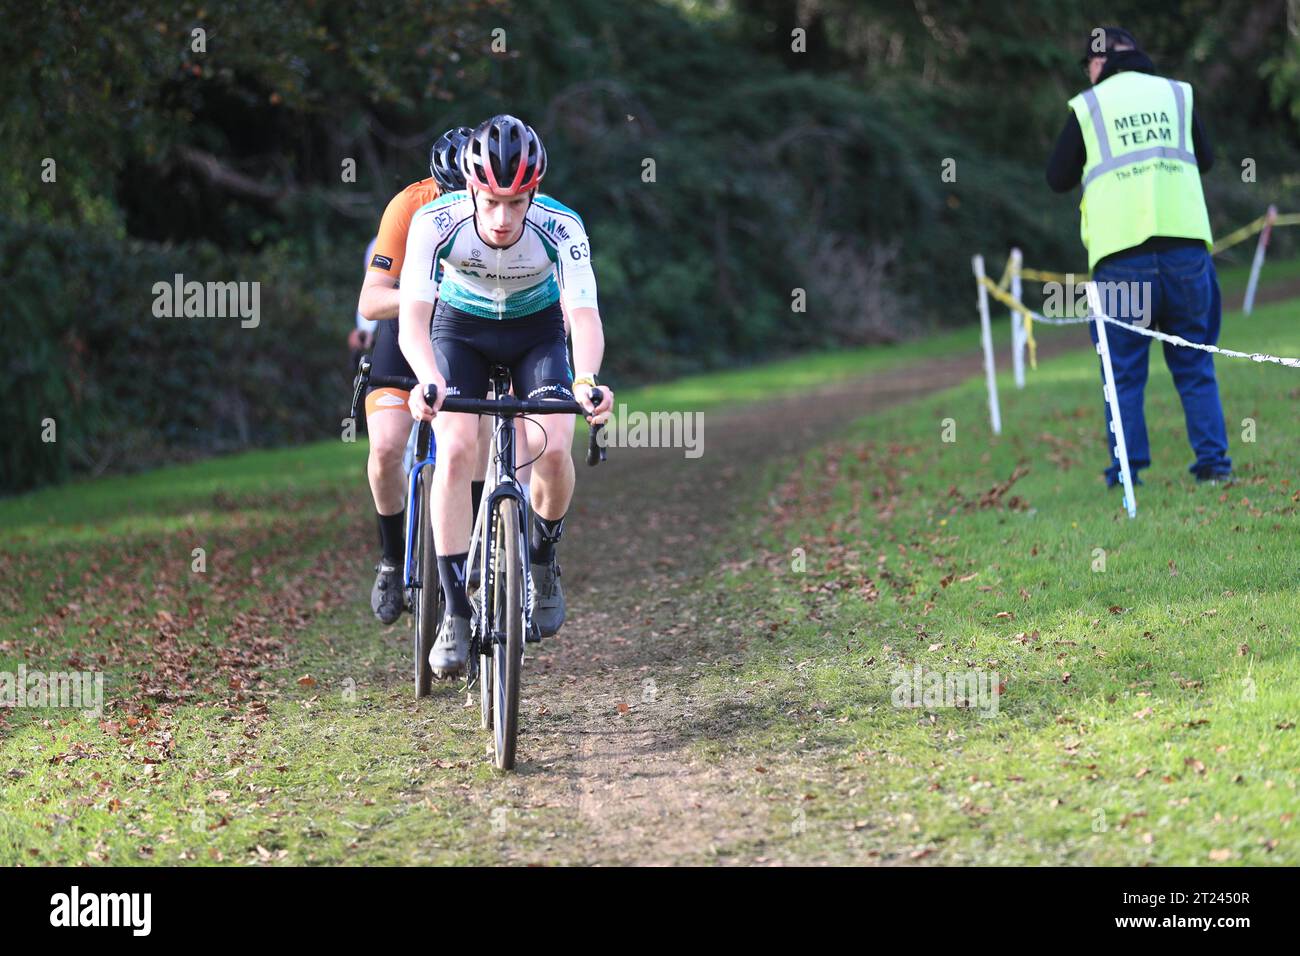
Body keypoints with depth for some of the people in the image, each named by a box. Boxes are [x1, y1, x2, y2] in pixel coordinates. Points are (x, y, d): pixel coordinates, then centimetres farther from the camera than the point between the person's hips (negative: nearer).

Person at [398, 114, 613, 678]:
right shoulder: (436, 222, -31)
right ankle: (455, 615, -16)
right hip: (460, 329, 0)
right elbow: (413, 315, -38)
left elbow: (584, 313, -38)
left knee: (554, 448, -21)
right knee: (455, 450, -23)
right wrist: (429, 381, -59)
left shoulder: (561, 228, -30)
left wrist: (586, 381, -59)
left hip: (536, 329, 1)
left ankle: (543, 563, 10)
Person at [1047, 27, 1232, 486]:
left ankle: (1127, 468, 0)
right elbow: (1206, 159, 22)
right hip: (1185, 247, 2)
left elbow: (1058, 179, 12)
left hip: (1121, 255, -2)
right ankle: (1212, 460, 5)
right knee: (1194, 363, 10)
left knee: (1124, 371, 5)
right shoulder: (1177, 94, 12)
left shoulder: (1087, 107, 6)